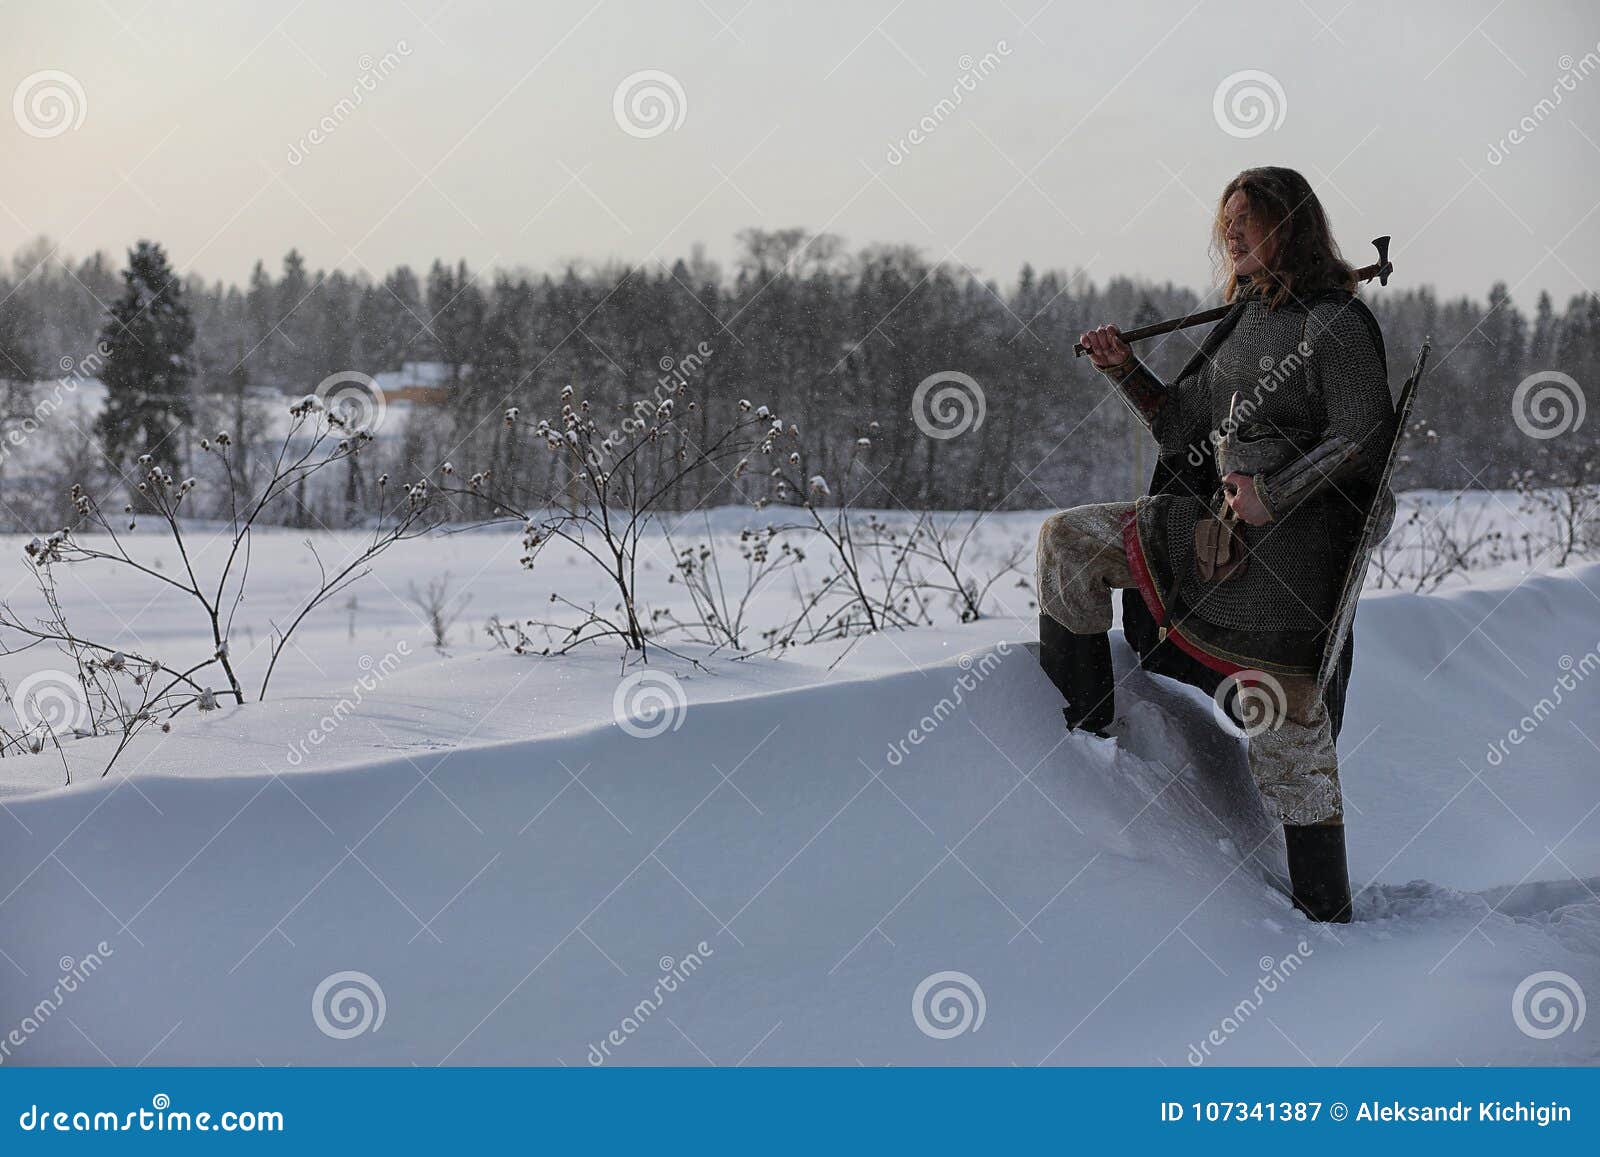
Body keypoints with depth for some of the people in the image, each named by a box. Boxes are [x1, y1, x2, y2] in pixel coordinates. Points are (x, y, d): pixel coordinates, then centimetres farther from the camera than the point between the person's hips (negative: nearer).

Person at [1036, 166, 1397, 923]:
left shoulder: (1334, 322, -8)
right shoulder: (1242, 324, 16)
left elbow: (1363, 438, -14)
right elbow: (1186, 426, 19)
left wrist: (1275, 494, -21)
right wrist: (1125, 370, 6)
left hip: (1291, 546, -8)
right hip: (1216, 531, 8)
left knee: (1291, 744, -5)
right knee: (1068, 539, 3)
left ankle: (1326, 913, 8)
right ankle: (1083, 710, 14)